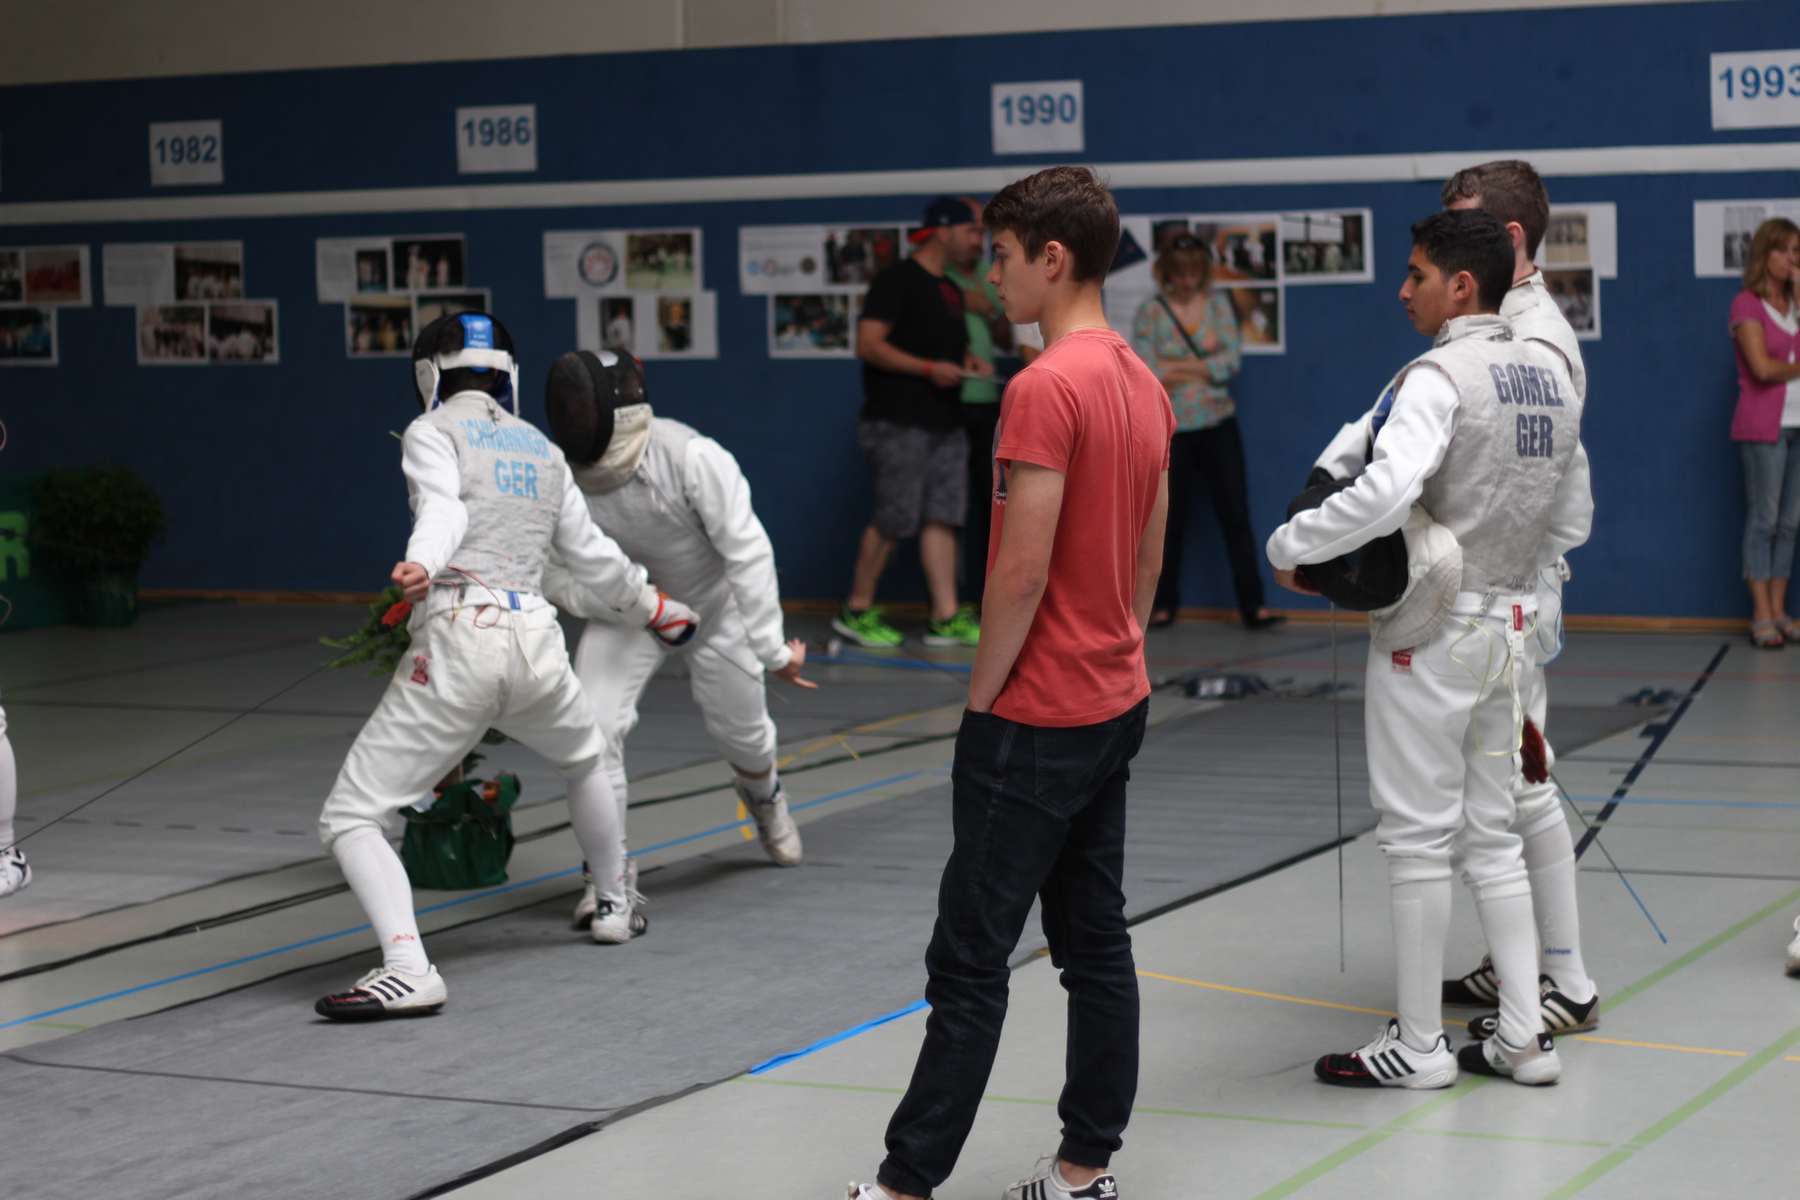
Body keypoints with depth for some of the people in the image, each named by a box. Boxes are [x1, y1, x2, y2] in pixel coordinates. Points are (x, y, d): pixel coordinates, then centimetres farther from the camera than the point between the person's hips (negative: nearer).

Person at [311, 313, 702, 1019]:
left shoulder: (432, 434, 4)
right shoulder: (541, 450, 19)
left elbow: (443, 509, -18)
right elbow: (592, 556, 28)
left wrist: (421, 566, -39)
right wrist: (652, 608, 47)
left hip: (457, 643, -5)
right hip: (535, 644, 5)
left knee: (349, 820, -3)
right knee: (586, 758, 39)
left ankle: (407, 970, -24)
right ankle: (615, 904, 52)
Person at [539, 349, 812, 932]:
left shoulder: (691, 458, -37)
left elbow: (747, 554, -32)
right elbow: (558, 578, -16)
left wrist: (773, 649, -33)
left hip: (714, 600, -1)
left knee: (741, 731, 15)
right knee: (592, 728, -20)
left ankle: (761, 791, 53)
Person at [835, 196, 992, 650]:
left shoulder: (950, 291, 20)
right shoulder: (898, 280, -8)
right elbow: (868, 344, -16)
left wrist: (968, 362, 11)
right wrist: (929, 368, -21)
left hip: (944, 423, 9)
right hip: (899, 421, -9)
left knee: (942, 517, 3)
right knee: (895, 519, -7)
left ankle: (946, 617, 4)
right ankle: (857, 610, 5)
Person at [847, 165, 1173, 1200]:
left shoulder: (1045, 389, -19)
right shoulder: (1144, 385, 9)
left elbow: (1022, 571, -21)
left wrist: (980, 699, -10)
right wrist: (1115, 660, 20)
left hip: (1035, 723, -9)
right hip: (1116, 707, 9)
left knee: (970, 960, -3)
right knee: (1096, 942, 11)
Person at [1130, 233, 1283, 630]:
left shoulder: (1217, 303, 3)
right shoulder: (1150, 312, -4)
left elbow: (1233, 360, -6)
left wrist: (1179, 367, -13)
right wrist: (1207, 365, -12)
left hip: (1218, 424, 1)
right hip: (1171, 429, -1)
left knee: (1235, 513, -3)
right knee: (1170, 518, 7)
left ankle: (1252, 605, -3)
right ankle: (1163, 605, 19)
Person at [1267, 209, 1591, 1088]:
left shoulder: (1441, 378, -19)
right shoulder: (1554, 375, 6)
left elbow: (1383, 495, -34)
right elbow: (1572, 521, 14)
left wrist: (1290, 546, -22)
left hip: (1429, 635, -7)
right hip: (1507, 627, 7)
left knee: (1418, 840, 3)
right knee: (1491, 835, 15)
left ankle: (1418, 1046, 11)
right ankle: (1524, 1035, 15)